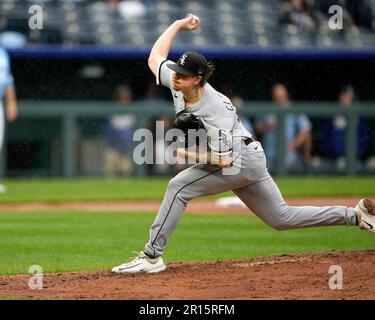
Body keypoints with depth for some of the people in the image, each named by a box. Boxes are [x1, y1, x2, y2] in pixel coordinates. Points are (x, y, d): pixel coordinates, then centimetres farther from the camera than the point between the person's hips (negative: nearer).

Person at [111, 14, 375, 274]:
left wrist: (188, 153, -25)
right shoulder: (178, 84, -8)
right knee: (282, 218, 17)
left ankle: (152, 256, -21)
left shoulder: (216, 110, -29)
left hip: (242, 158, -10)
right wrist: (178, 25, 7)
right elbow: (155, 58, 8)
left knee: (179, 186, -21)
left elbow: (222, 161, -30)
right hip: (246, 163, 10)